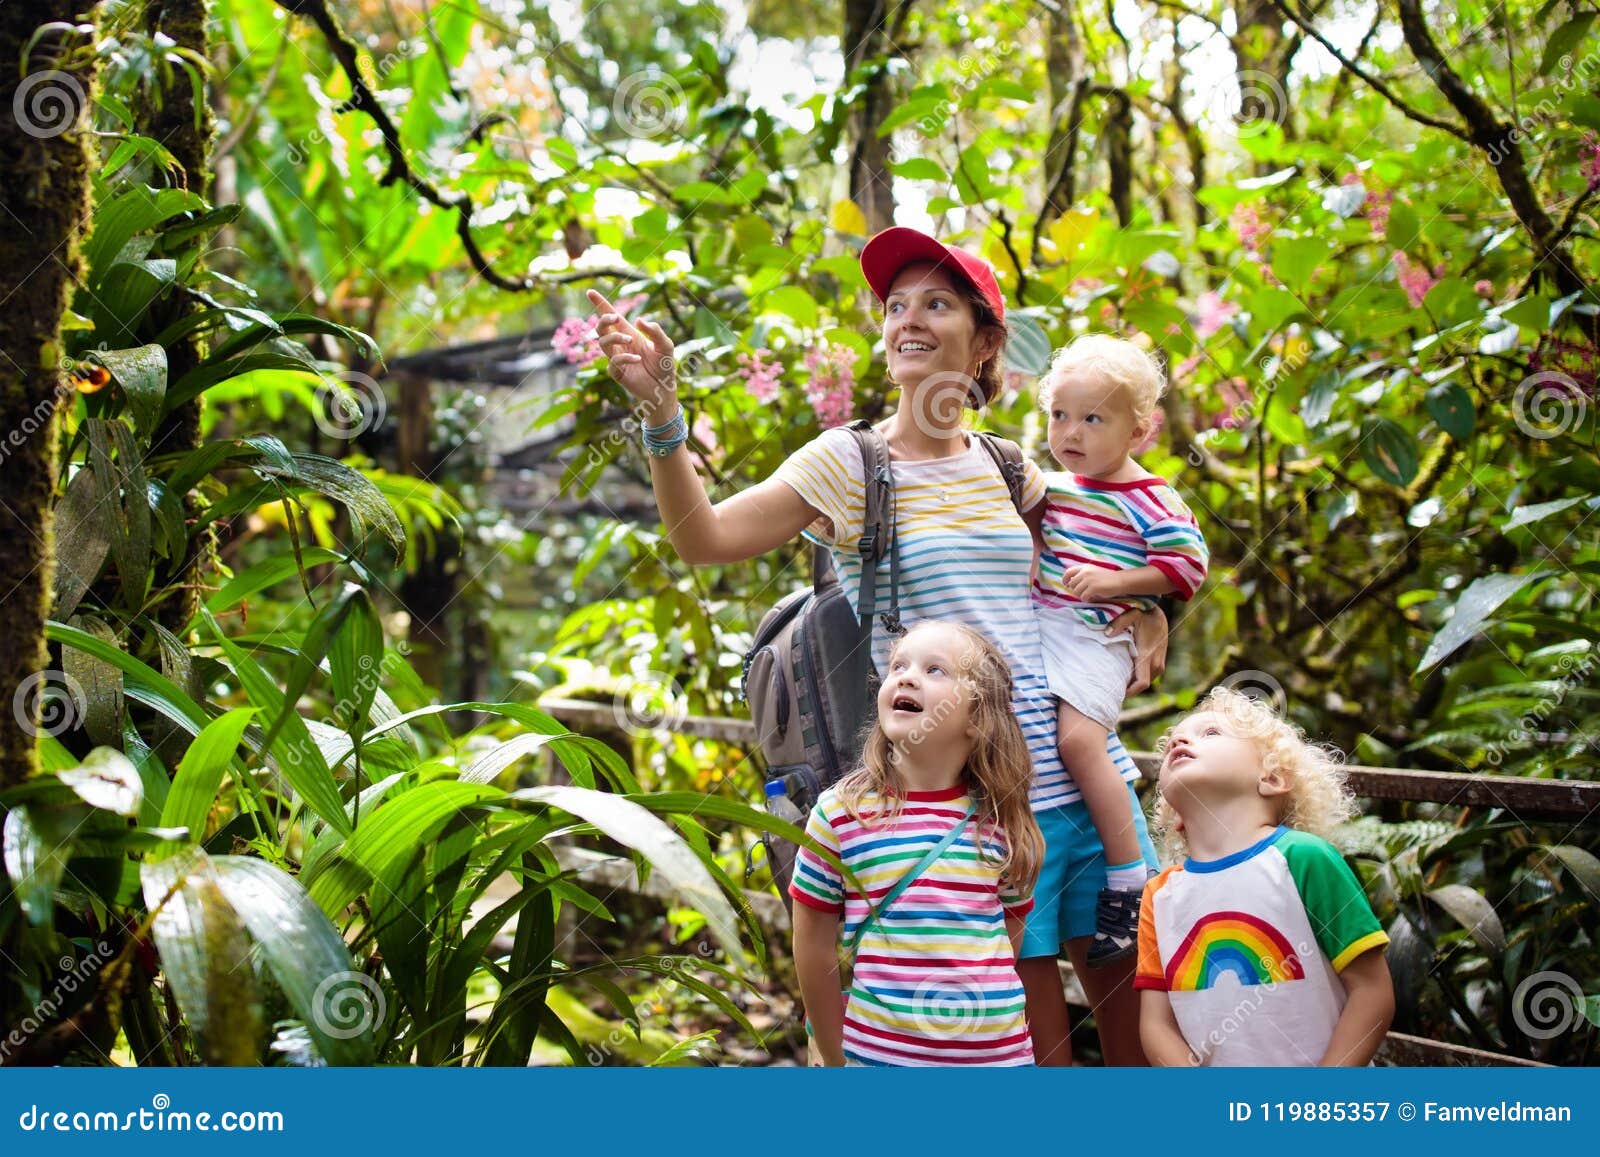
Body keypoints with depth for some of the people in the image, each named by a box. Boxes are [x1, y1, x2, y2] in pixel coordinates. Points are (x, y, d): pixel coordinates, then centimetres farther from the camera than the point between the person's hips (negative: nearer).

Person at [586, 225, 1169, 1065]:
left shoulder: (1009, 470, 10)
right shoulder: (847, 466, -3)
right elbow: (703, 539, -16)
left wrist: (1147, 614, 10)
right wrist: (660, 409, -28)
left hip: (1086, 775, 5)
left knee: (1141, 1011, 11)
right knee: (1037, 1037, 2)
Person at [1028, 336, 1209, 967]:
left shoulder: (1149, 500, -7)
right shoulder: (1053, 487, 13)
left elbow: (1187, 565, -10)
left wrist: (1113, 582, -17)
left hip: (1097, 638, -8)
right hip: (1038, 626, 8)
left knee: (1078, 738, -24)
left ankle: (1128, 883, -16)